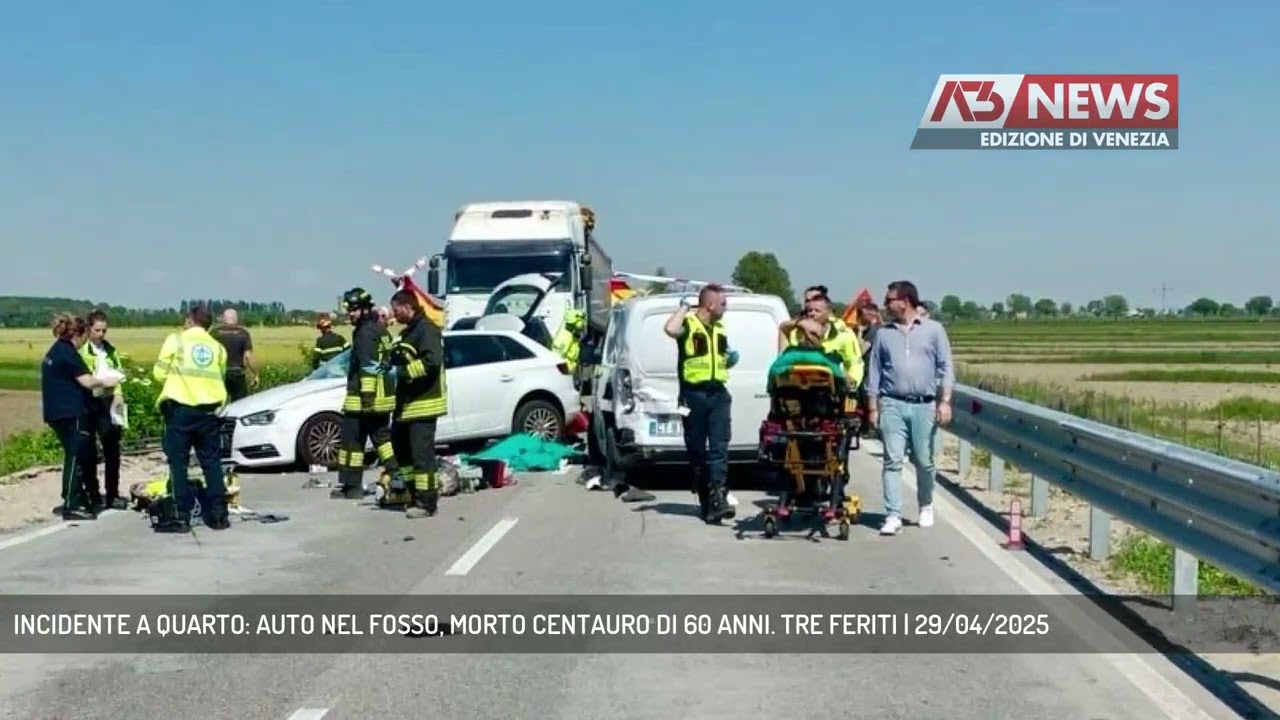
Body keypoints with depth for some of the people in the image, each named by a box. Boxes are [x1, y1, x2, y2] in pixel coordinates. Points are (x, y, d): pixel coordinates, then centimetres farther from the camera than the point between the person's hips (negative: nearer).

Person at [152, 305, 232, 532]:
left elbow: (159, 373, 1)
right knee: (211, 462, 10)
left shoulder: (175, 340, 1)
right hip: (209, 410, 3)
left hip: (180, 408, -3)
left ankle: (181, 516, -1)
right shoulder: (217, 347, 12)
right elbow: (220, 378, 11)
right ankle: (218, 514, 9)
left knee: (178, 462, 2)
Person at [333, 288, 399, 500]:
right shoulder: (380, 330, 17)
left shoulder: (366, 332, -14)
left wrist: (367, 395, -26)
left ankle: (349, 486, -3)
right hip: (383, 397, 10)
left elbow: (369, 367, -22)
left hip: (362, 400, -10)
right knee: (382, 437, 16)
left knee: (351, 442, -4)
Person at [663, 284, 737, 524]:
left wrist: (729, 360, 9)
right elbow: (670, 329, -29)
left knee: (719, 447, -9)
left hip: (718, 394, 4)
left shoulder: (720, 328, 17)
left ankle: (719, 497, -16)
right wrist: (683, 308, -13)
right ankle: (705, 500, 15)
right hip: (694, 394, -4)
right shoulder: (688, 324, -5)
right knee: (696, 450, 5)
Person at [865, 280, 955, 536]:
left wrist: (945, 402, -6)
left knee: (924, 462, 6)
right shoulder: (884, 333, 11)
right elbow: (874, 371, 12)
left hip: (924, 406, -1)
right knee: (892, 461, -6)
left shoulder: (933, 329, 5)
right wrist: (873, 407, 6)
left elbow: (946, 367, 3)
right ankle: (893, 515, -5)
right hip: (892, 405, 1)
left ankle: (926, 507, 29)